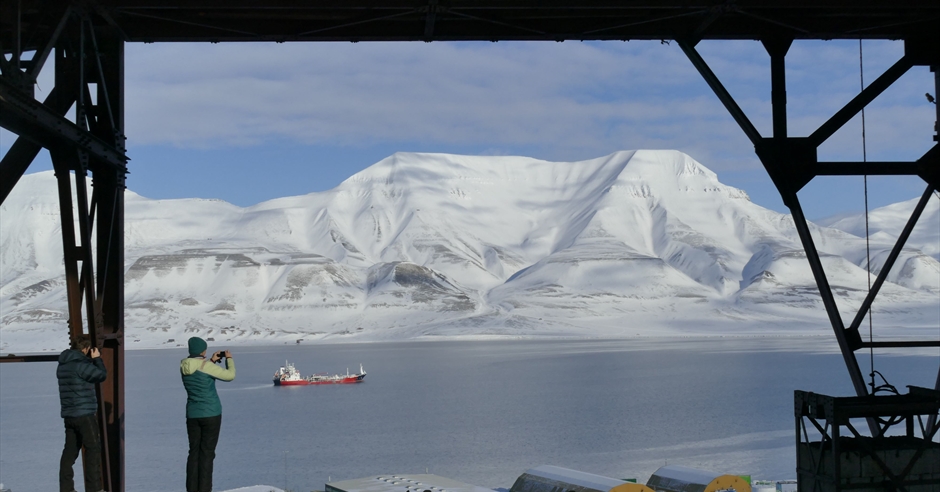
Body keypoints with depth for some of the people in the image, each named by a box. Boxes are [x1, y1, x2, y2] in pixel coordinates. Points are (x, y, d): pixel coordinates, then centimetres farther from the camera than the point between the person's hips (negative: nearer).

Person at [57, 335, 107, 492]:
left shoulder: (63, 365, 12)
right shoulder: (80, 364, -15)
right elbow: (102, 375, -11)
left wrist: (92, 361, 13)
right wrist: (97, 359, 2)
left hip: (68, 415, 8)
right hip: (85, 414, -8)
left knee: (70, 450, 10)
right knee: (93, 449, -1)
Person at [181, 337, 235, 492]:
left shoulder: (184, 366, 3)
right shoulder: (206, 366, -16)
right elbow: (230, 375, -10)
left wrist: (212, 361, 22)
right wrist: (229, 359, 6)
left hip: (192, 414, 6)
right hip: (211, 414, -6)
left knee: (194, 451, 9)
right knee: (207, 452, -3)